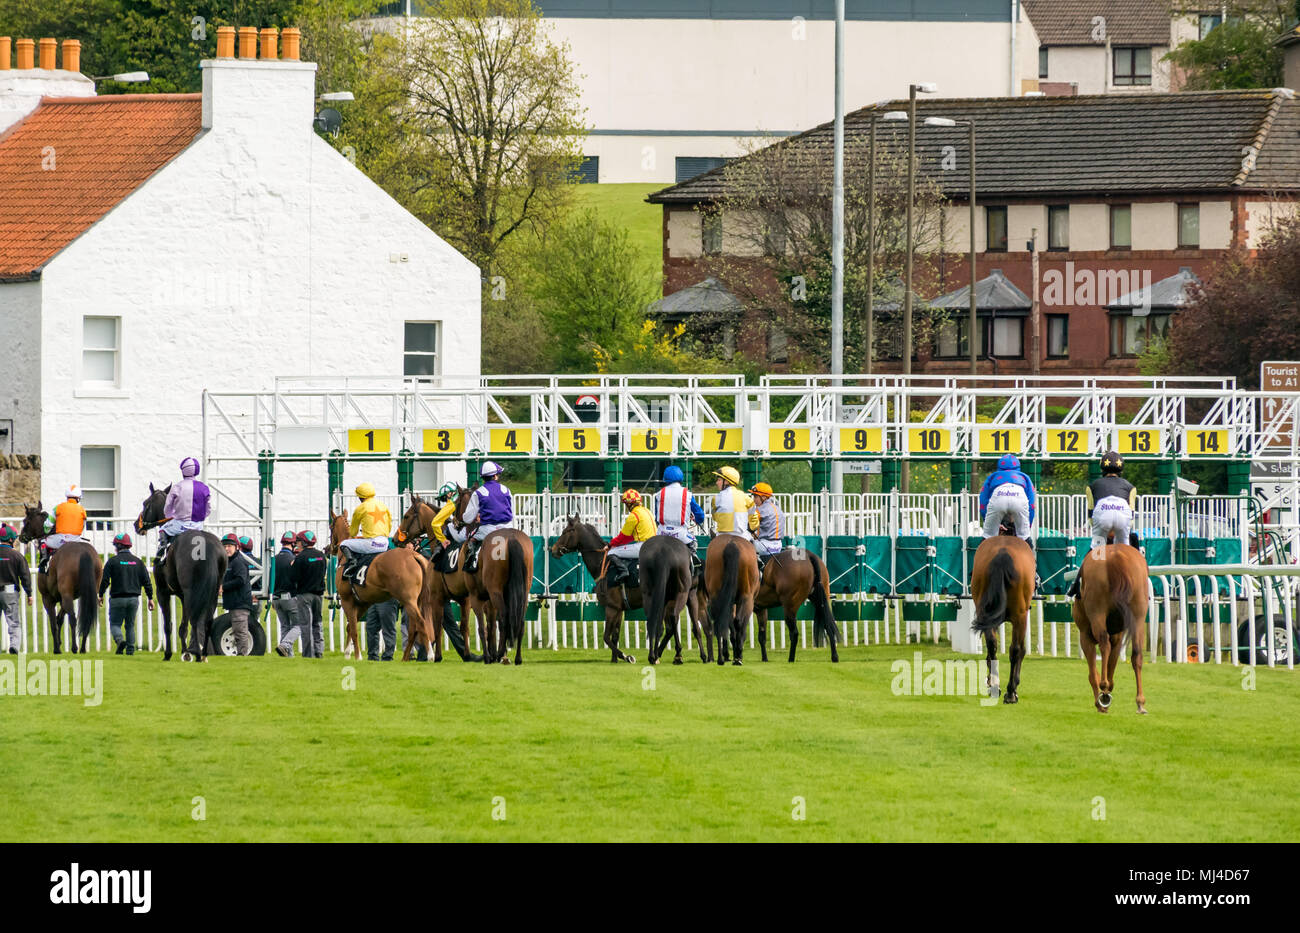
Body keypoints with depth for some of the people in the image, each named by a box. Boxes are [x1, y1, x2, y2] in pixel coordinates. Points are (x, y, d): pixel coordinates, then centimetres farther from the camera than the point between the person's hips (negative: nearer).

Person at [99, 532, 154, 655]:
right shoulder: (138, 562, 7)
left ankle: (120, 640, -24)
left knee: (115, 623, 3)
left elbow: (104, 580, -6)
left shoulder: (112, 561, -5)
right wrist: (150, 598, 10)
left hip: (118, 598, -4)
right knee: (130, 625, 13)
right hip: (134, 599, 4)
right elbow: (146, 581, 5)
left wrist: (101, 595, 7)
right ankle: (130, 649, 6)